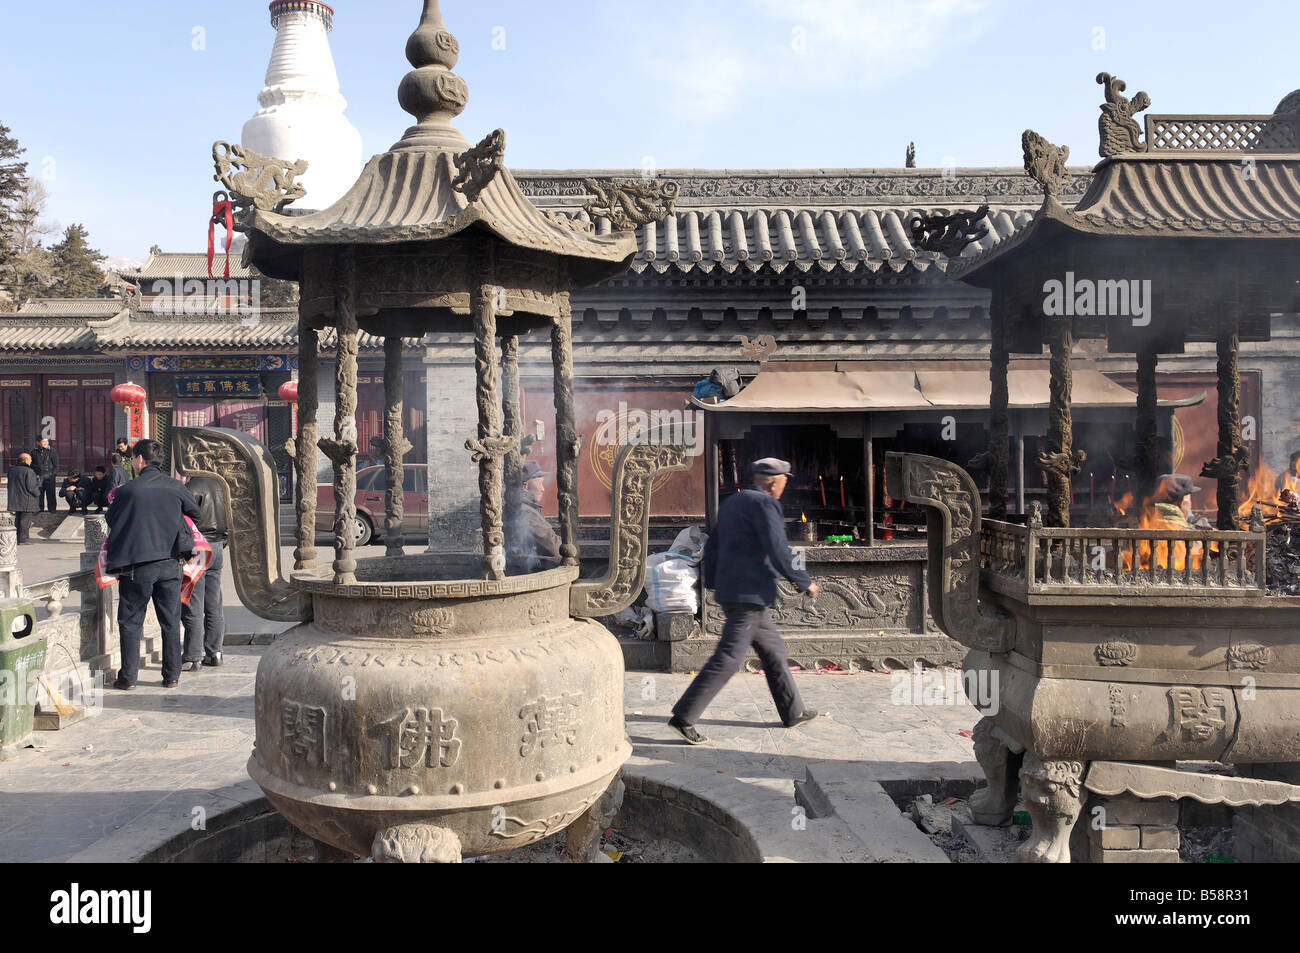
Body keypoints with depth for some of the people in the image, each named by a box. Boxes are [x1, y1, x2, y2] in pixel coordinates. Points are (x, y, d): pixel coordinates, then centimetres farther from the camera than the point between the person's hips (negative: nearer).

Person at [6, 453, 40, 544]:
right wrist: (37, 493, 0)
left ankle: (17, 537, 20)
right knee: (25, 519, -1)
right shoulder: (29, 471, -17)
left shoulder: (12, 470, 6)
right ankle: (22, 539, 0)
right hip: (26, 501, -7)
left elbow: (11, 484, 14)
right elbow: (31, 487, -18)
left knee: (18, 519, 15)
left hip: (15, 498, 7)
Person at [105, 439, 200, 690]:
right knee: (171, 622, 10)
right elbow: (196, 513, 15)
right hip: (170, 563, 3)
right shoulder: (175, 487, 2)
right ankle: (172, 676, 14)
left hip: (136, 565, -2)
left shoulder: (126, 491, -6)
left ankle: (128, 677, 12)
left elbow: (110, 520, 5)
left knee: (130, 622, 9)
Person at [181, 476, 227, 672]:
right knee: (214, 606, 11)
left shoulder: (192, 488, -13)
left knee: (193, 608, -3)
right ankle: (214, 652, 16)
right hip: (216, 547, 8)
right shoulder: (218, 485, 11)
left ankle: (193, 657, 0)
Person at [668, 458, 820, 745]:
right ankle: (683, 717, -10)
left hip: (730, 590, 10)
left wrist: (712, 582, 26)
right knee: (728, 658, -9)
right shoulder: (764, 504, -11)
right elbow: (778, 552, -18)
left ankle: (793, 712, 28)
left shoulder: (732, 502, 16)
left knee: (773, 649, 18)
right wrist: (804, 582, -8)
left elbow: (712, 546, 19)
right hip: (750, 594, -10)